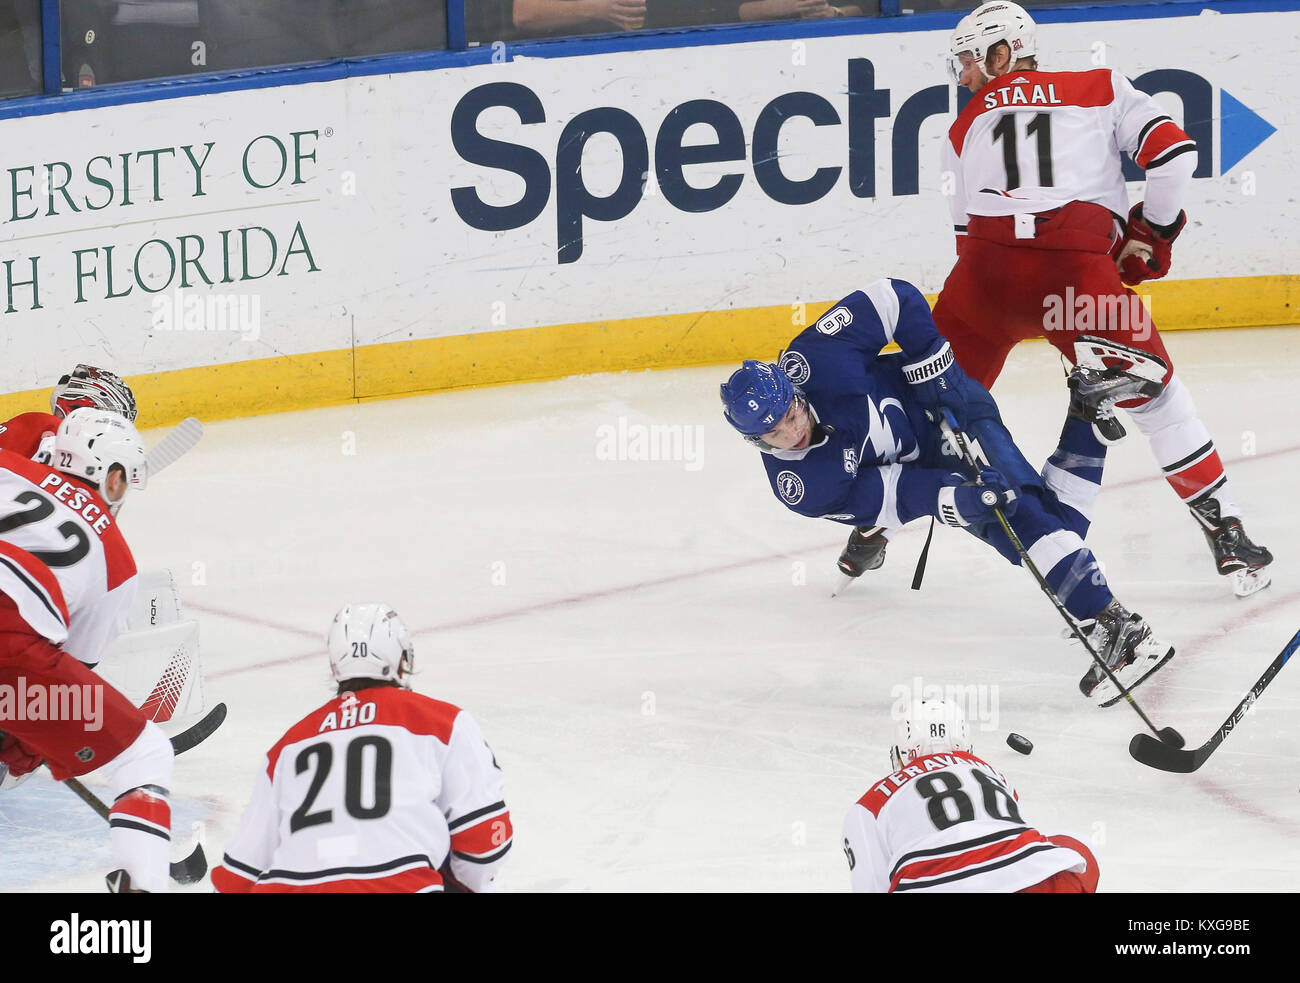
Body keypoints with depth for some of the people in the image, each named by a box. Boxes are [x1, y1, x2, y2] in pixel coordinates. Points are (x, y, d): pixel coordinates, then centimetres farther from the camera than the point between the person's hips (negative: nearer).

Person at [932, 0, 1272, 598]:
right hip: (1080, 261, -1)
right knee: (1155, 395, 13)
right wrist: (1150, 235, 23)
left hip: (986, 265, 1)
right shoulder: (1100, 90, 21)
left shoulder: (965, 126, 27)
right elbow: (1173, 154, 10)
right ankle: (1227, 536, 9)